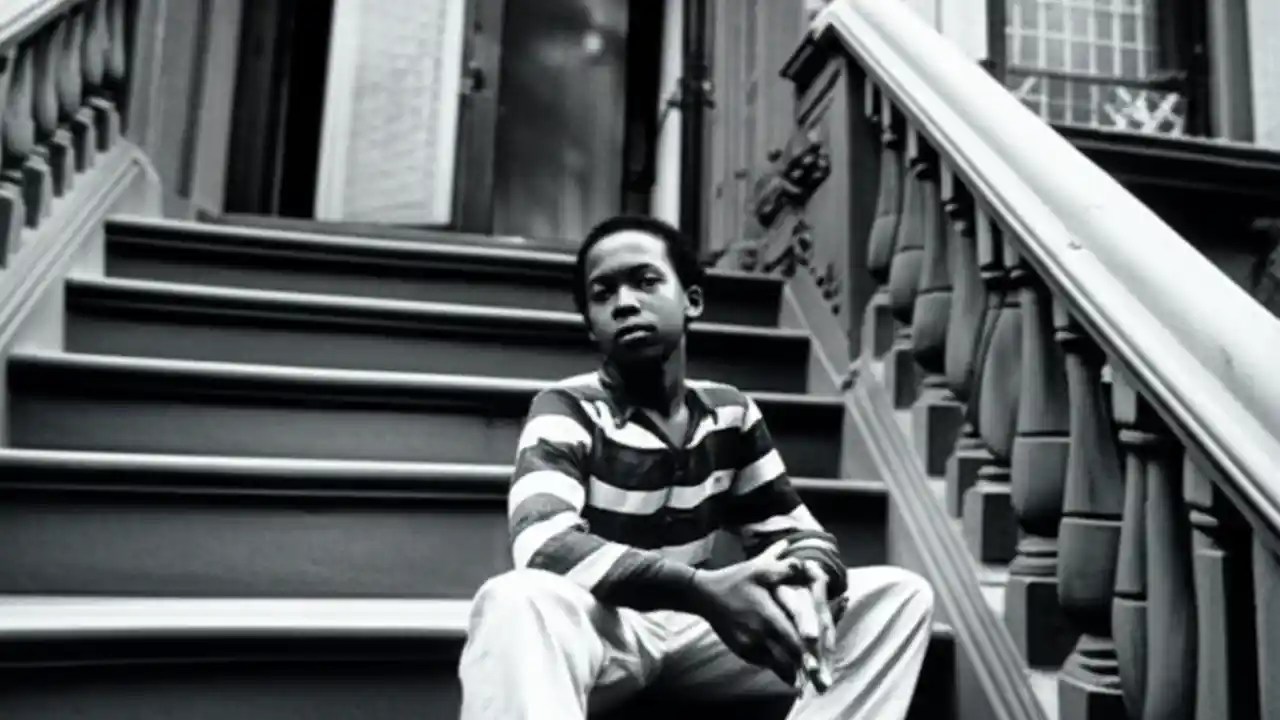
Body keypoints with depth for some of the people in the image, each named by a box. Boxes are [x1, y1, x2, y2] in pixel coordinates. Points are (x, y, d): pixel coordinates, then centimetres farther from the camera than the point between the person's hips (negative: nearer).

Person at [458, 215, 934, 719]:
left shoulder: (731, 413, 4)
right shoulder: (566, 410, -10)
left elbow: (791, 531, 6)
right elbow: (544, 544, -28)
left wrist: (807, 577, -21)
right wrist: (705, 589, -40)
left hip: (694, 626, 5)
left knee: (898, 594, -6)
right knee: (514, 601, -39)